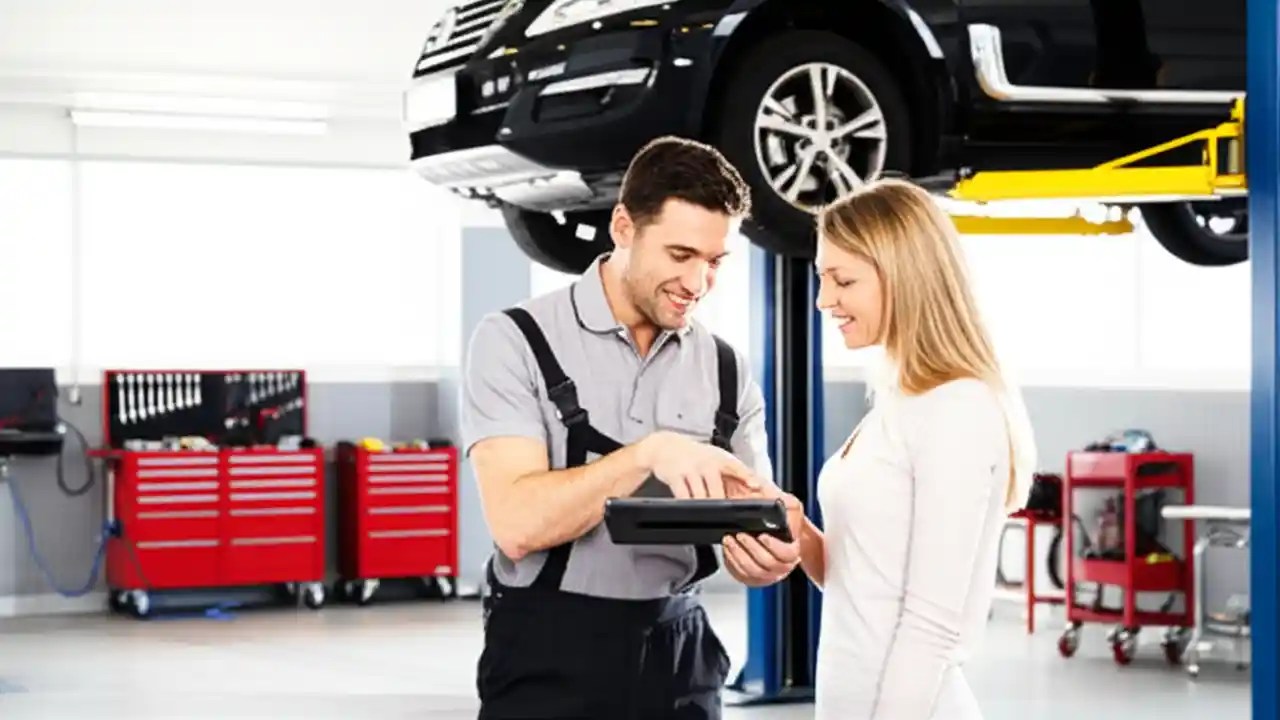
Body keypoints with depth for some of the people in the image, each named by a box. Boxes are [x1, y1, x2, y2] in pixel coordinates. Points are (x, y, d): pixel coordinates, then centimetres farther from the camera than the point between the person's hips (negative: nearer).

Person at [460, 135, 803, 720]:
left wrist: (771, 556, -20)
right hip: (548, 661, -4)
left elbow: (755, 530, 3)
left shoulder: (726, 371, 5)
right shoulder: (516, 342, -8)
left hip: (678, 656, 4)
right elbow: (517, 523, -19)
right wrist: (649, 452, -28)